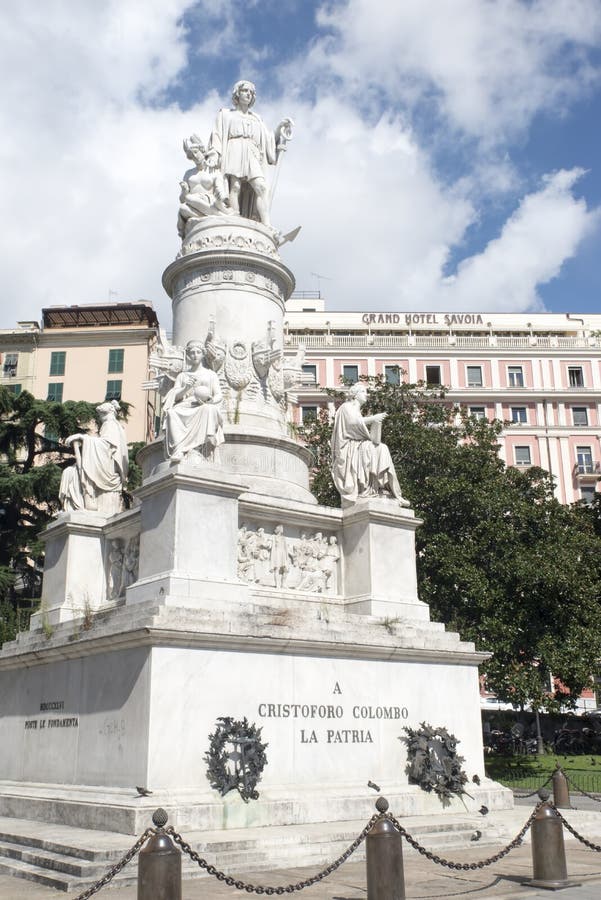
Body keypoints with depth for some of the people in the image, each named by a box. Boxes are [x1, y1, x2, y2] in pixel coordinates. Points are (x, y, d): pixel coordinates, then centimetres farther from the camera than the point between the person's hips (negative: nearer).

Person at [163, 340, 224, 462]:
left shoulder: (210, 374, 21)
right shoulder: (182, 375, 24)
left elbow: (219, 396, 11)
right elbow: (174, 396, 12)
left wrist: (211, 400, -12)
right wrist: (186, 388, -7)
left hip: (205, 407, -1)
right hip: (185, 409, 1)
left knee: (208, 409, -39)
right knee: (171, 412, -35)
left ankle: (182, 448, -45)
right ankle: (179, 449, -48)